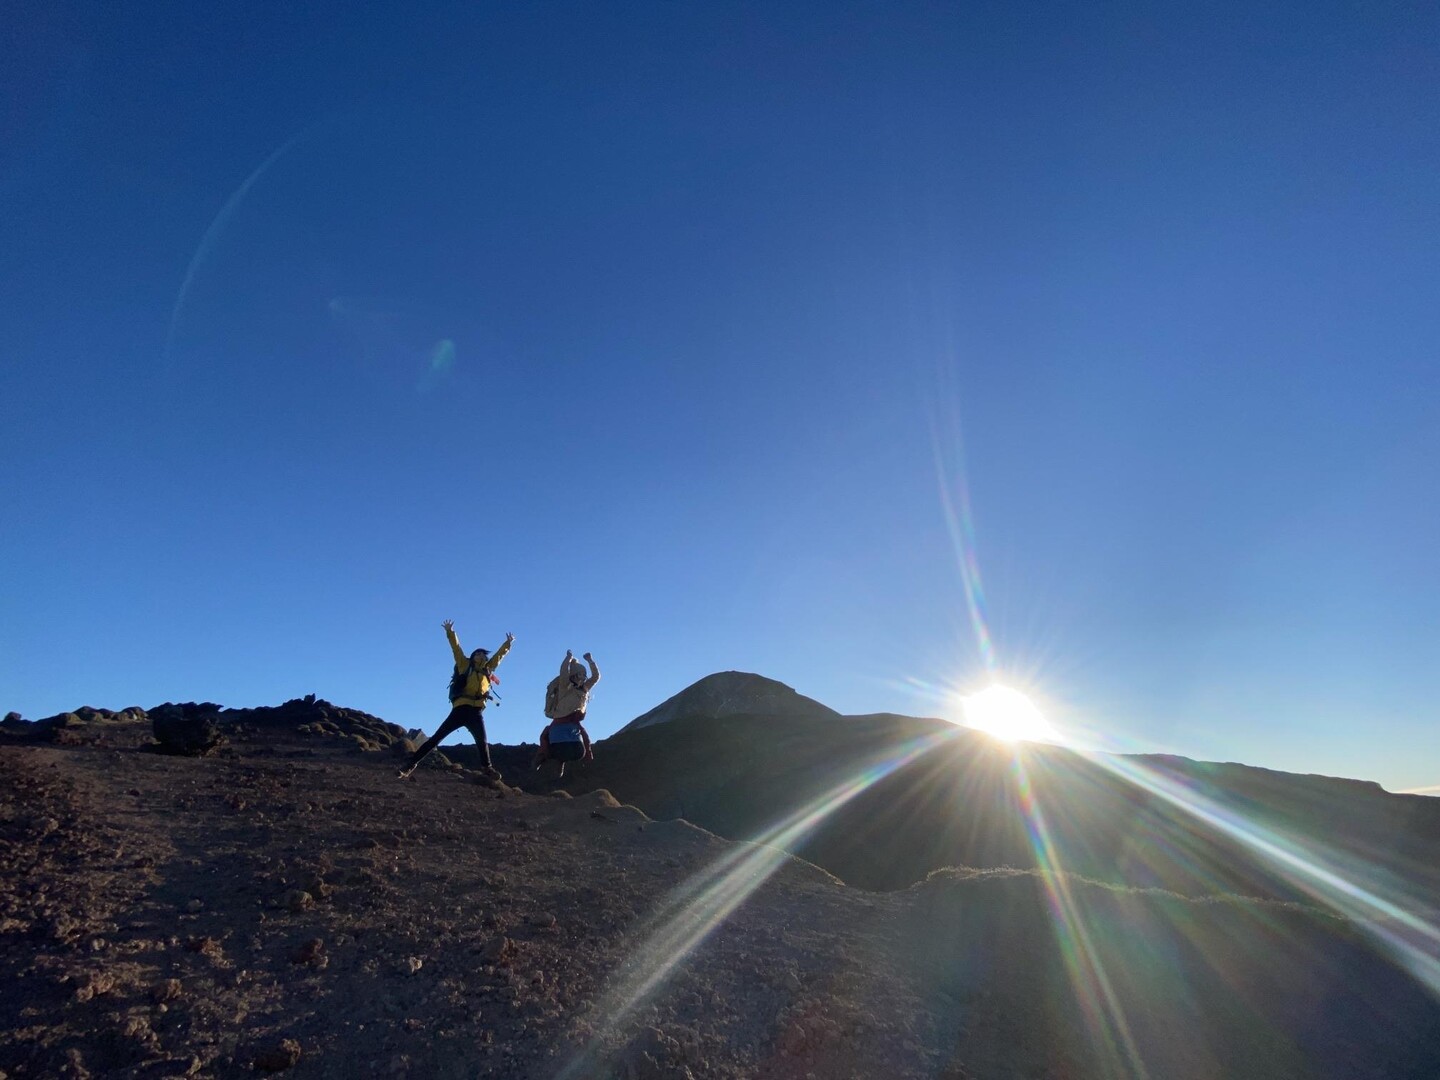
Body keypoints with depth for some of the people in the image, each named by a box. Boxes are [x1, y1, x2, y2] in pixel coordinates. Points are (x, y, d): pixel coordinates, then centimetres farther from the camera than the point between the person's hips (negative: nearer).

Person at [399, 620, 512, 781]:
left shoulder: (487, 671, 20)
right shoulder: (465, 666, 11)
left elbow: (498, 656, 30)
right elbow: (456, 649, 3)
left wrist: (508, 643, 36)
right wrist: (450, 632, -4)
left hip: (476, 712, 3)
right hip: (461, 710, -3)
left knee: (482, 743, 11)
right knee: (437, 738, -7)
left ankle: (488, 768, 24)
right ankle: (412, 763, -5)